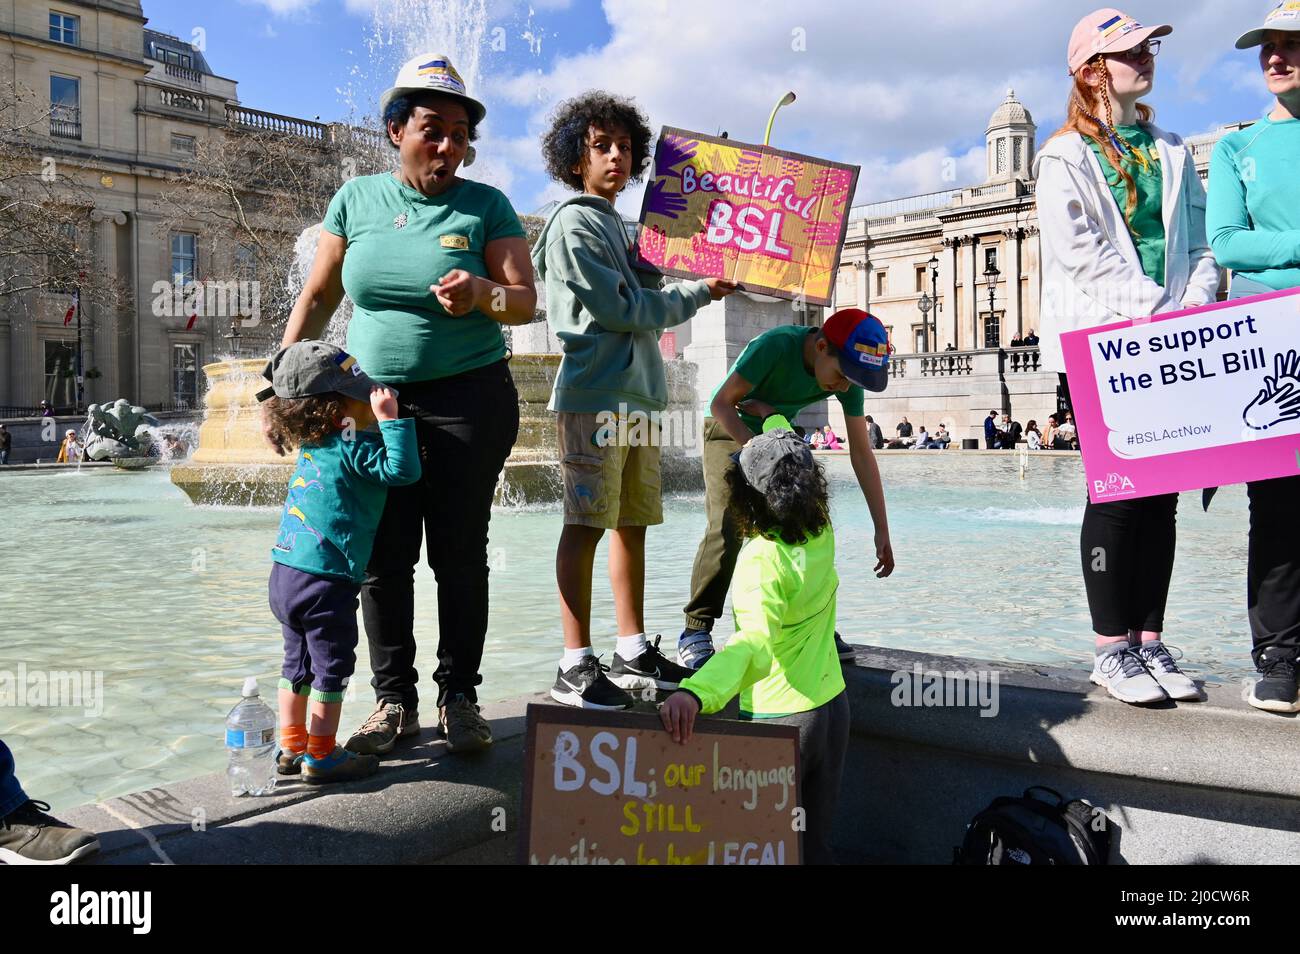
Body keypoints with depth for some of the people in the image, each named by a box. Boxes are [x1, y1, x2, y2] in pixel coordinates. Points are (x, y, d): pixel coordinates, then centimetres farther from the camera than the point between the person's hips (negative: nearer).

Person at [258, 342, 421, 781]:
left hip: (284, 575, 9)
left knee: (298, 662, 20)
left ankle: (291, 748, 30)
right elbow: (402, 470, -24)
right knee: (332, 666, 5)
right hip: (324, 581, -9)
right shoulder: (353, 446, -15)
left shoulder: (314, 446, 10)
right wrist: (390, 418, -20)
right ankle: (321, 756, 14)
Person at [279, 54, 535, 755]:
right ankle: (394, 702, 14)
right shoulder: (356, 199, 8)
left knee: (460, 556, 1)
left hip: (470, 401, -2)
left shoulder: (486, 205, 1)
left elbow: (527, 301, -6)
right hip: (374, 401, 2)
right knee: (382, 559, 3)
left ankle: (460, 697, 13)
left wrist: (483, 294, -28)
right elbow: (316, 299, 12)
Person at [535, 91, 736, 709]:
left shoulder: (616, 226, 22)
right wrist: (697, 293, 1)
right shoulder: (573, 225, -5)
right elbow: (622, 309, -11)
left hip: (637, 394, 9)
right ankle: (575, 667, -3)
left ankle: (633, 653, 17)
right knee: (587, 524, -8)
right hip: (595, 396, -9)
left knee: (633, 522, 10)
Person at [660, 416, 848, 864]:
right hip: (833, 706, 6)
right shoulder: (822, 536, -6)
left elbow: (756, 643, -42)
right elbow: (795, 467, 14)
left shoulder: (761, 559, -25)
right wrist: (775, 420, 31)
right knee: (817, 842, 20)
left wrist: (695, 692, -58)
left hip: (779, 718, -6)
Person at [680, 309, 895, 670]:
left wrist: (882, 530, -14)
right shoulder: (777, 345, -34)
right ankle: (696, 630, -8)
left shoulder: (849, 374, -18)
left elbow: (861, 453, -13)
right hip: (730, 429, -5)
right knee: (727, 527, -19)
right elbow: (720, 404, -27)